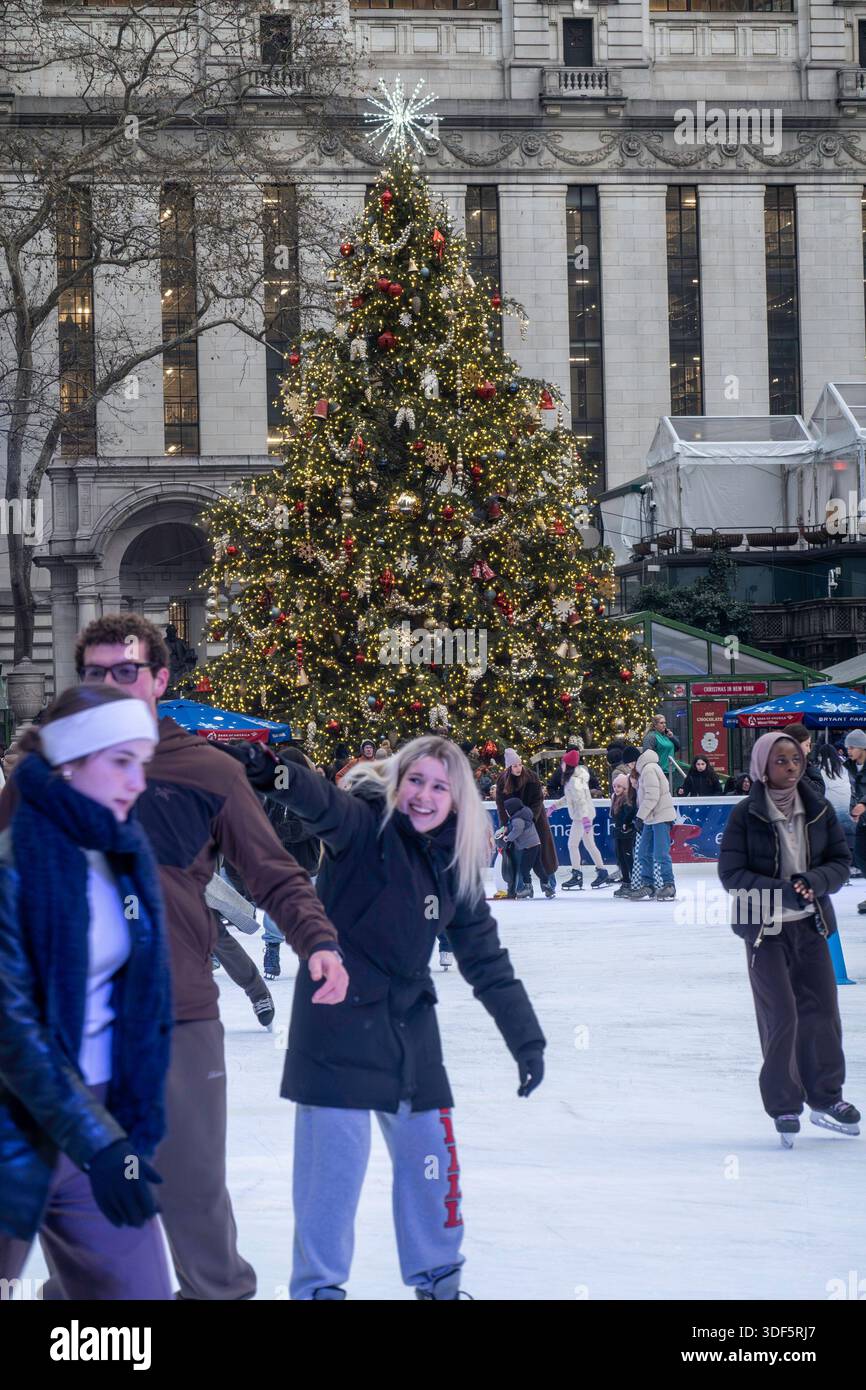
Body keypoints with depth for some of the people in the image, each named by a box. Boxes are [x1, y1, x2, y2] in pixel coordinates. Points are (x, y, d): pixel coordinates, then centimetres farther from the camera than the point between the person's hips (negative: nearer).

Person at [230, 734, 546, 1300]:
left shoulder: (455, 865, 4)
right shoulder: (367, 825, -12)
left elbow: (487, 961, 10)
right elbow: (324, 805, -35)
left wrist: (527, 1039, 8)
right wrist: (280, 776, -58)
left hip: (408, 1024, 6)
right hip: (338, 1017, -6)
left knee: (429, 1151, 12)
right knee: (335, 1154, -6)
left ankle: (438, 1277, 30)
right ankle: (319, 1286, 8)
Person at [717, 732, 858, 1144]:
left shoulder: (819, 809, 0)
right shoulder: (746, 814, -10)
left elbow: (840, 861, 4)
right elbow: (732, 873, -12)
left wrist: (813, 881, -18)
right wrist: (785, 892, -22)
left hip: (810, 924, 4)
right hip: (764, 927, -4)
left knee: (821, 1010, 5)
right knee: (781, 1016, -5)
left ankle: (826, 1098, 21)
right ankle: (785, 1107, 8)